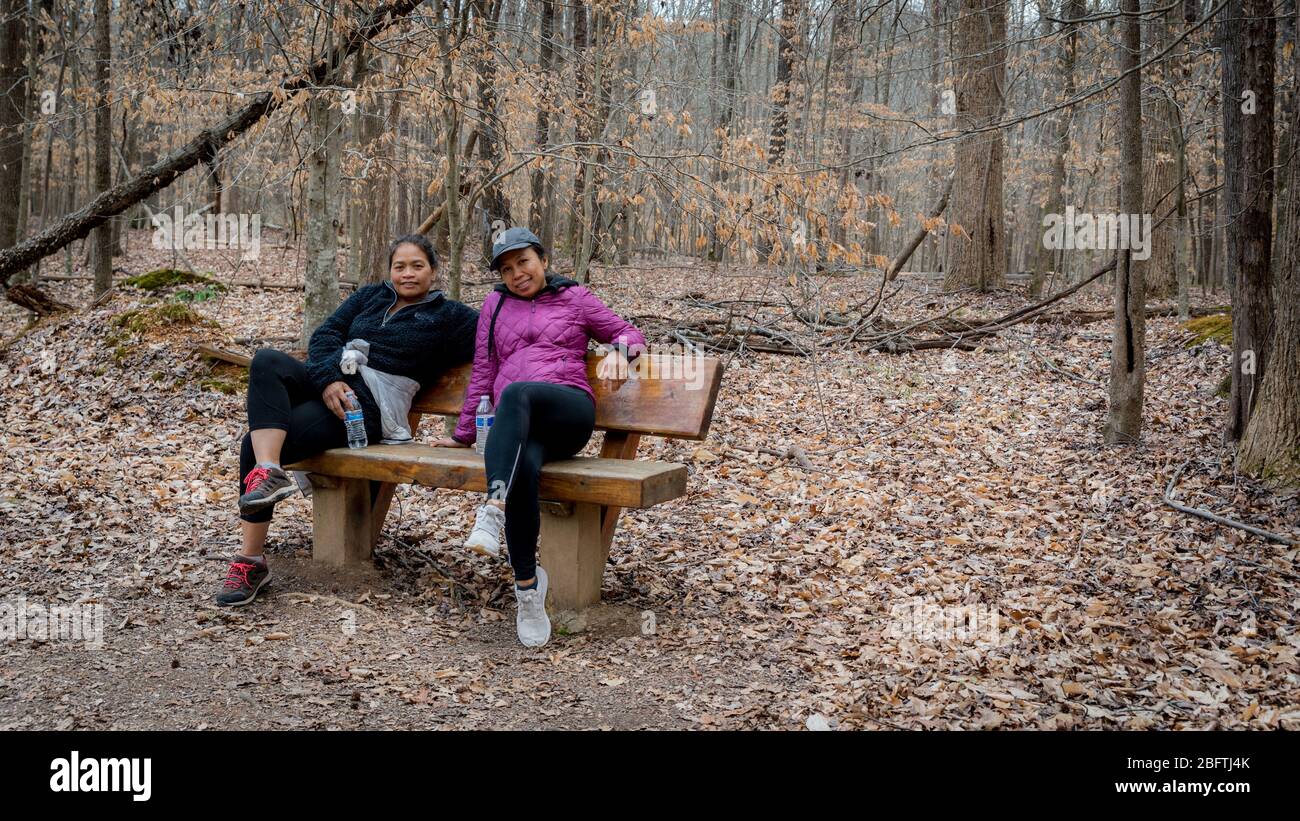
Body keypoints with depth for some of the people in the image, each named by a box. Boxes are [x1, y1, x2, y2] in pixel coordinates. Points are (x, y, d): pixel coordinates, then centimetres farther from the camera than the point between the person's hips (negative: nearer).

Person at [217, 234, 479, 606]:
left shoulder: (447, 316, 11)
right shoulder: (369, 296, 23)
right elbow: (325, 335, 10)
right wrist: (328, 379, -6)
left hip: (368, 408, -5)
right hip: (325, 385, 5)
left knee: (256, 444, -23)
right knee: (266, 361, -28)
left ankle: (251, 562, -15)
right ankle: (268, 472, -38)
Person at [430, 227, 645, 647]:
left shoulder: (574, 297, 20)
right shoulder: (496, 304, 27)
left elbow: (629, 333, 22)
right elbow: (482, 371, 26)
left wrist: (618, 351, -2)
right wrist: (464, 433, 23)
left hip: (569, 407, -2)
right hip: (515, 423, 2)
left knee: (515, 393, -39)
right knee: (523, 467, -37)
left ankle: (493, 510, -53)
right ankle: (528, 584, -29)